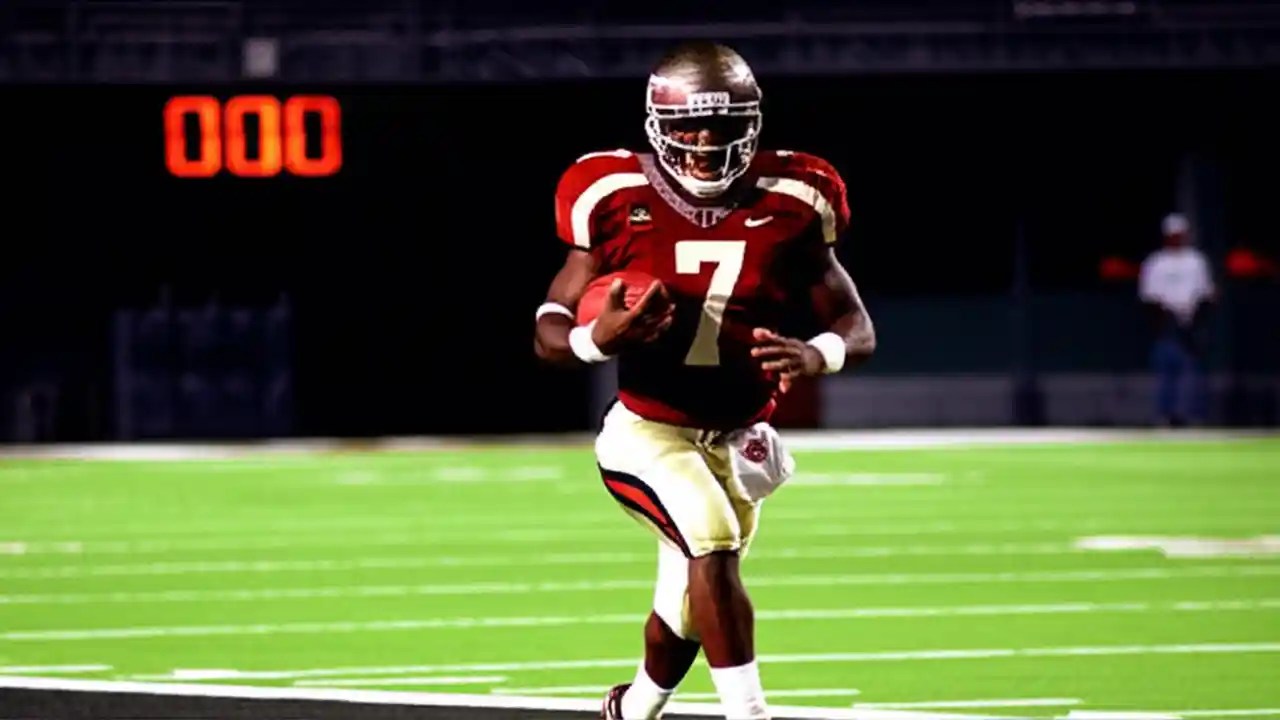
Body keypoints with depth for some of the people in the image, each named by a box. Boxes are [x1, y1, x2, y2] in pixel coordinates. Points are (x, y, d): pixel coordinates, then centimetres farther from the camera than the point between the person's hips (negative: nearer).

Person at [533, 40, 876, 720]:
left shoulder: (788, 207, -7)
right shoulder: (617, 203, -11)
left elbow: (857, 328, -2)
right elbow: (550, 332, -6)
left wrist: (816, 355, -25)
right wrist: (598, 337, -30)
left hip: (736, 440, 3)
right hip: (647, 430, -3)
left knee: (687, 612, 13)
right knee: (713, 543, -31)